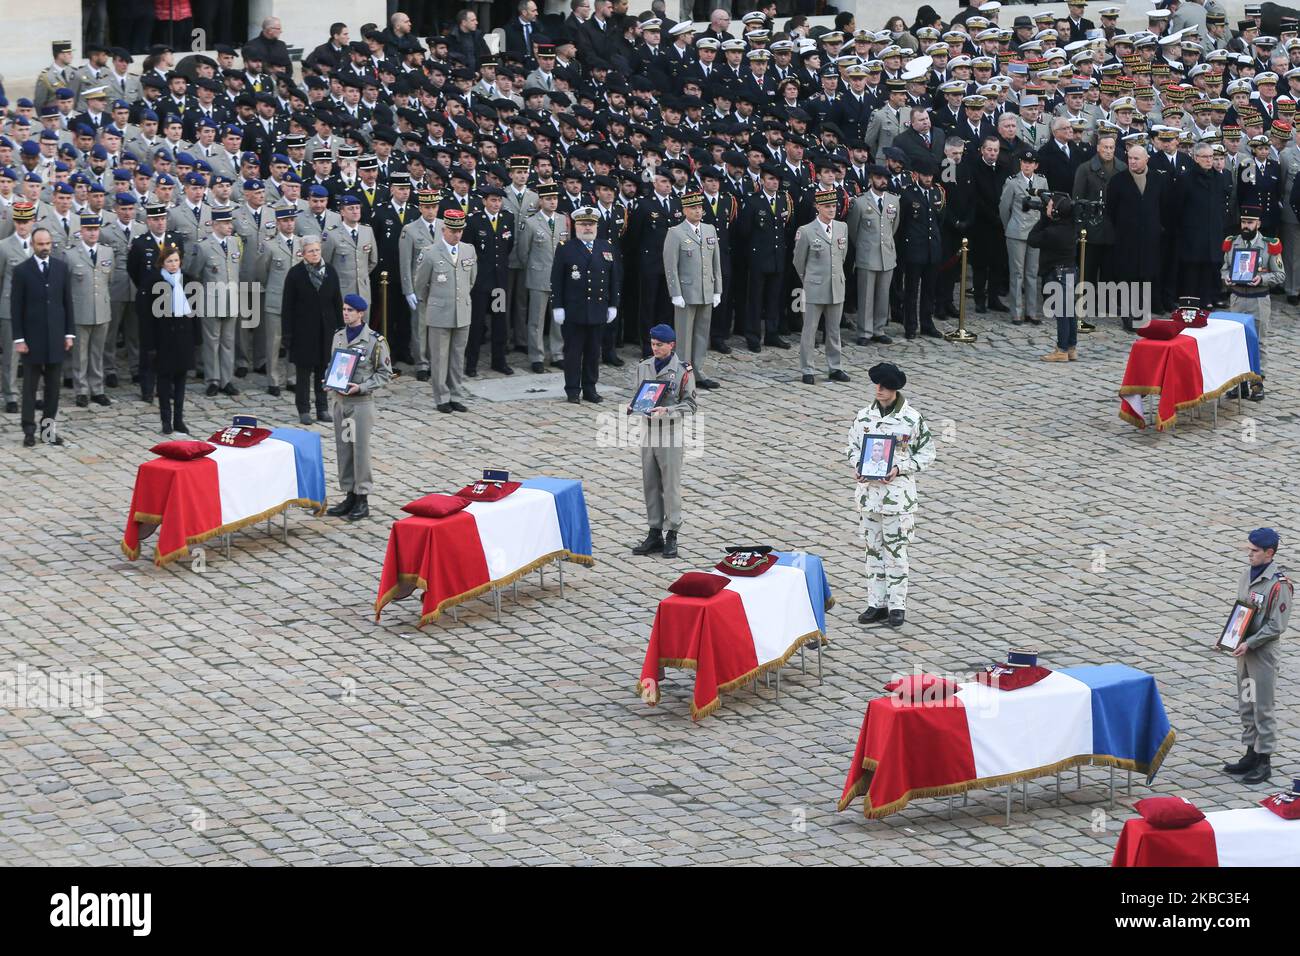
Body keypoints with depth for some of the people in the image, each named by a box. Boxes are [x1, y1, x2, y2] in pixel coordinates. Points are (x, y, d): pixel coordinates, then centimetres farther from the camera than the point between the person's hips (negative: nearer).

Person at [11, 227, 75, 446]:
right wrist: (19, 339, -9)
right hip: (32, 337, -3)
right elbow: (16, 307, -4)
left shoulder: (61, 267, 5)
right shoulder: (22, 271, -4)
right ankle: (29, 430, 7)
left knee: (53, 386, 6)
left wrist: (69, 333, 4)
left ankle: (49, 428, 12)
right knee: (30, 386, 2)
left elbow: (67, 302, 9)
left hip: (56, 337, 3)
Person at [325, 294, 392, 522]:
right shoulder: (338, 337, 9)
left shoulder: (374, 340, -9)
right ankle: (349, 496, 17)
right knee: (343, 448, 8)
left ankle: (362, 499, 3)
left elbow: (385, 373, -6)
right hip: (339, 399, 6)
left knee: (360, 449, -3)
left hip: (361, 401, -6)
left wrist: (361, 387, -16)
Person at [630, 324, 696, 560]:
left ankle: (671, 534, 5)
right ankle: (655, 534, 16)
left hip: (671, 432, -5)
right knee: (650, 484, 8)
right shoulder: (643, 367, 7)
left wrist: (666, 411, -22)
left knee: (671, 484, -1)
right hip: (648, 430, 5)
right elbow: (637, 393, 14)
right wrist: (633, 406, -8)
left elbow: (689, 405, -8)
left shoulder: (682, 371, -8)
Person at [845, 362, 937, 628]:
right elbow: (852, 448, 13)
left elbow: (926, 454, -1)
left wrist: (899, 469, -14)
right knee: (873, 550, 10)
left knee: (895, 551, -1)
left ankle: (897, 605, 8)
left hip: (898, 494, -4)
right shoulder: (864, 417, 4)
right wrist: (859, 468, -7)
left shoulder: (912, 419, -7)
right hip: (869, 493, 4)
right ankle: (876, 603, 17)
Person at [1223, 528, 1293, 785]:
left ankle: (1264, 761, 6)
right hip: (1245, 650, 8)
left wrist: (1249, 644, -20)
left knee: (1262, 708, -2)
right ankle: (1252, 754, 26)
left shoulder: (1278, 584, -18)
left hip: (1264, 653, -8)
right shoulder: (1248, 573, 7)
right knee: (1246, 705, 15)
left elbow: (1277, 625, -18)